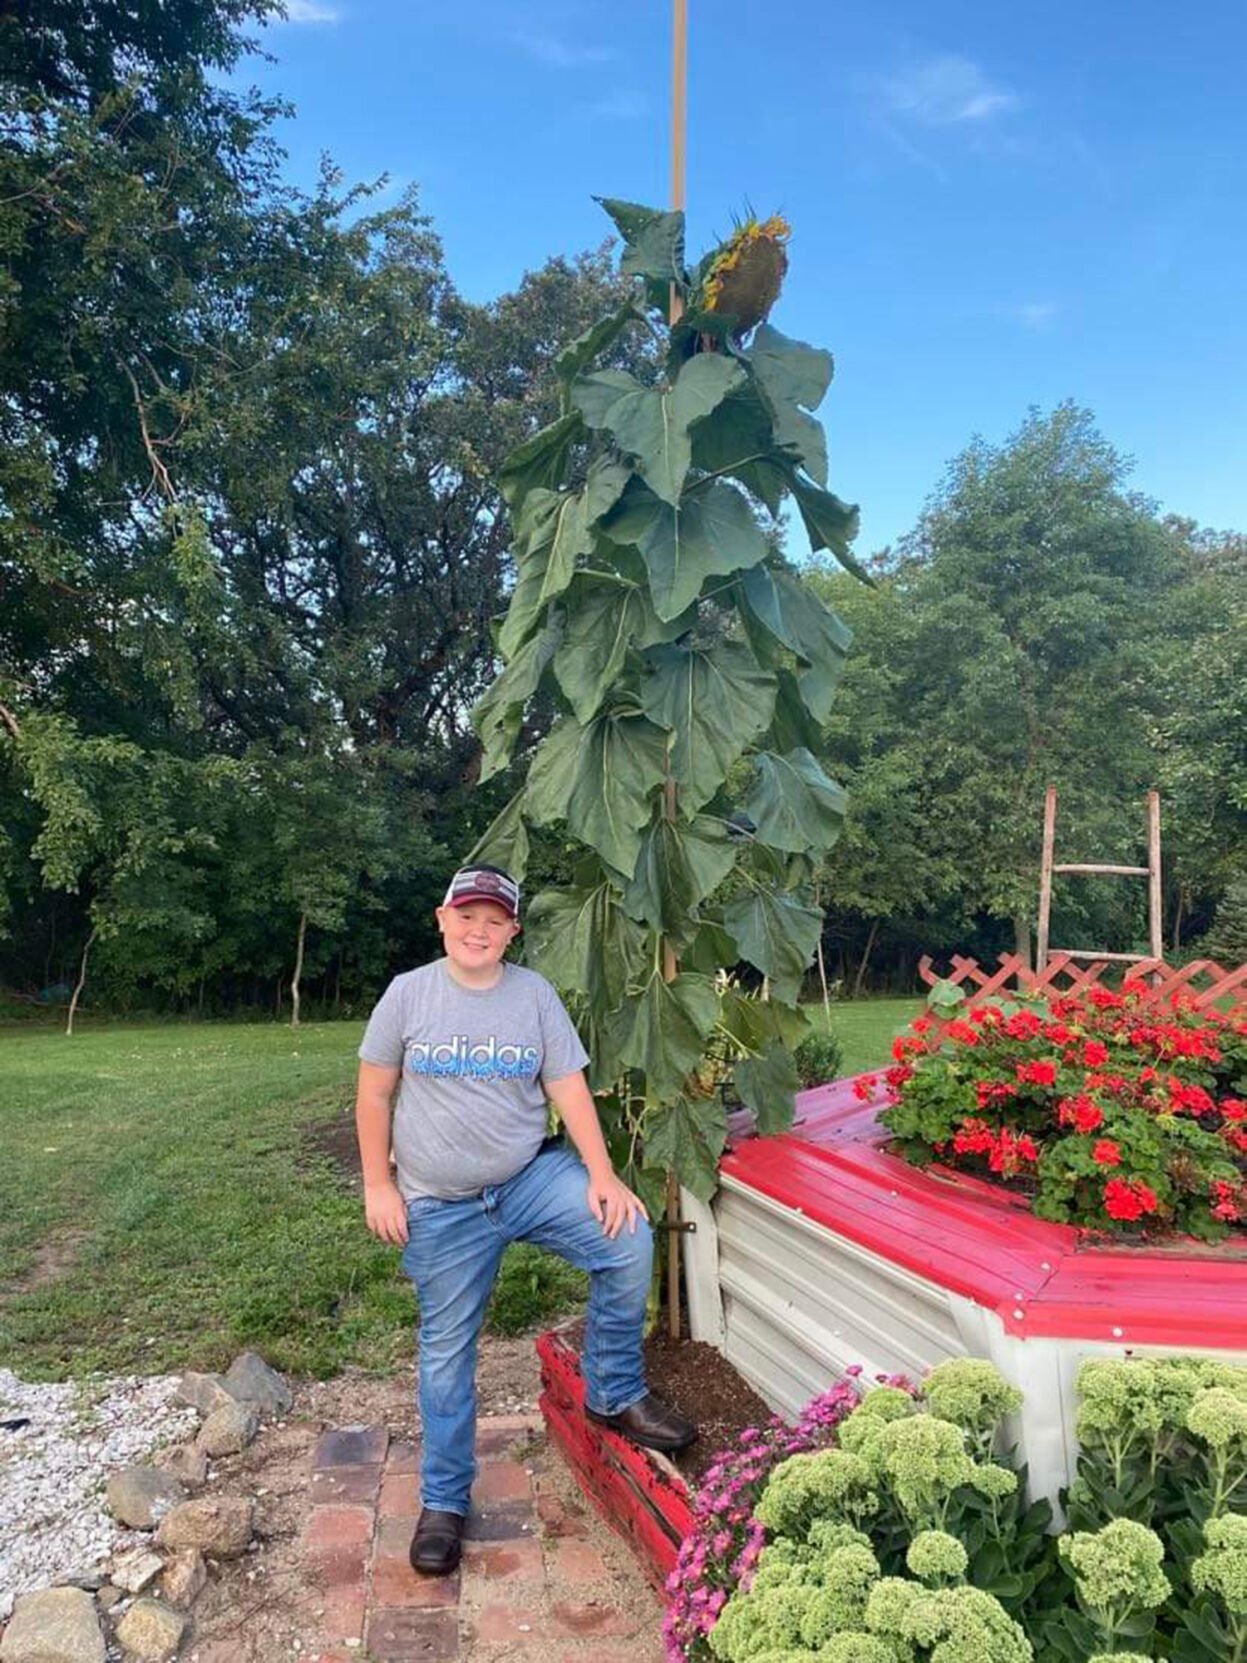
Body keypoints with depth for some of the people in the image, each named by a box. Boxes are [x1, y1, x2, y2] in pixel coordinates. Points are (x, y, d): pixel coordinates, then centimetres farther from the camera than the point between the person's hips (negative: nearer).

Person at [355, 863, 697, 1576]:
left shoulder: (535, 994, -4)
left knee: (629, 1241, -20)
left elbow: (569, 1088, -5)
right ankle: (444, 1503, 31)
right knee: (446, 1351, 10)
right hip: (441, 1207, -1)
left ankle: (615, 1394, 2)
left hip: (533, 1176, 1)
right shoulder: (409, 994, -6)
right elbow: (375, 1094, 1)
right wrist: (379, 1185, -2)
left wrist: (603, 1175, -15)